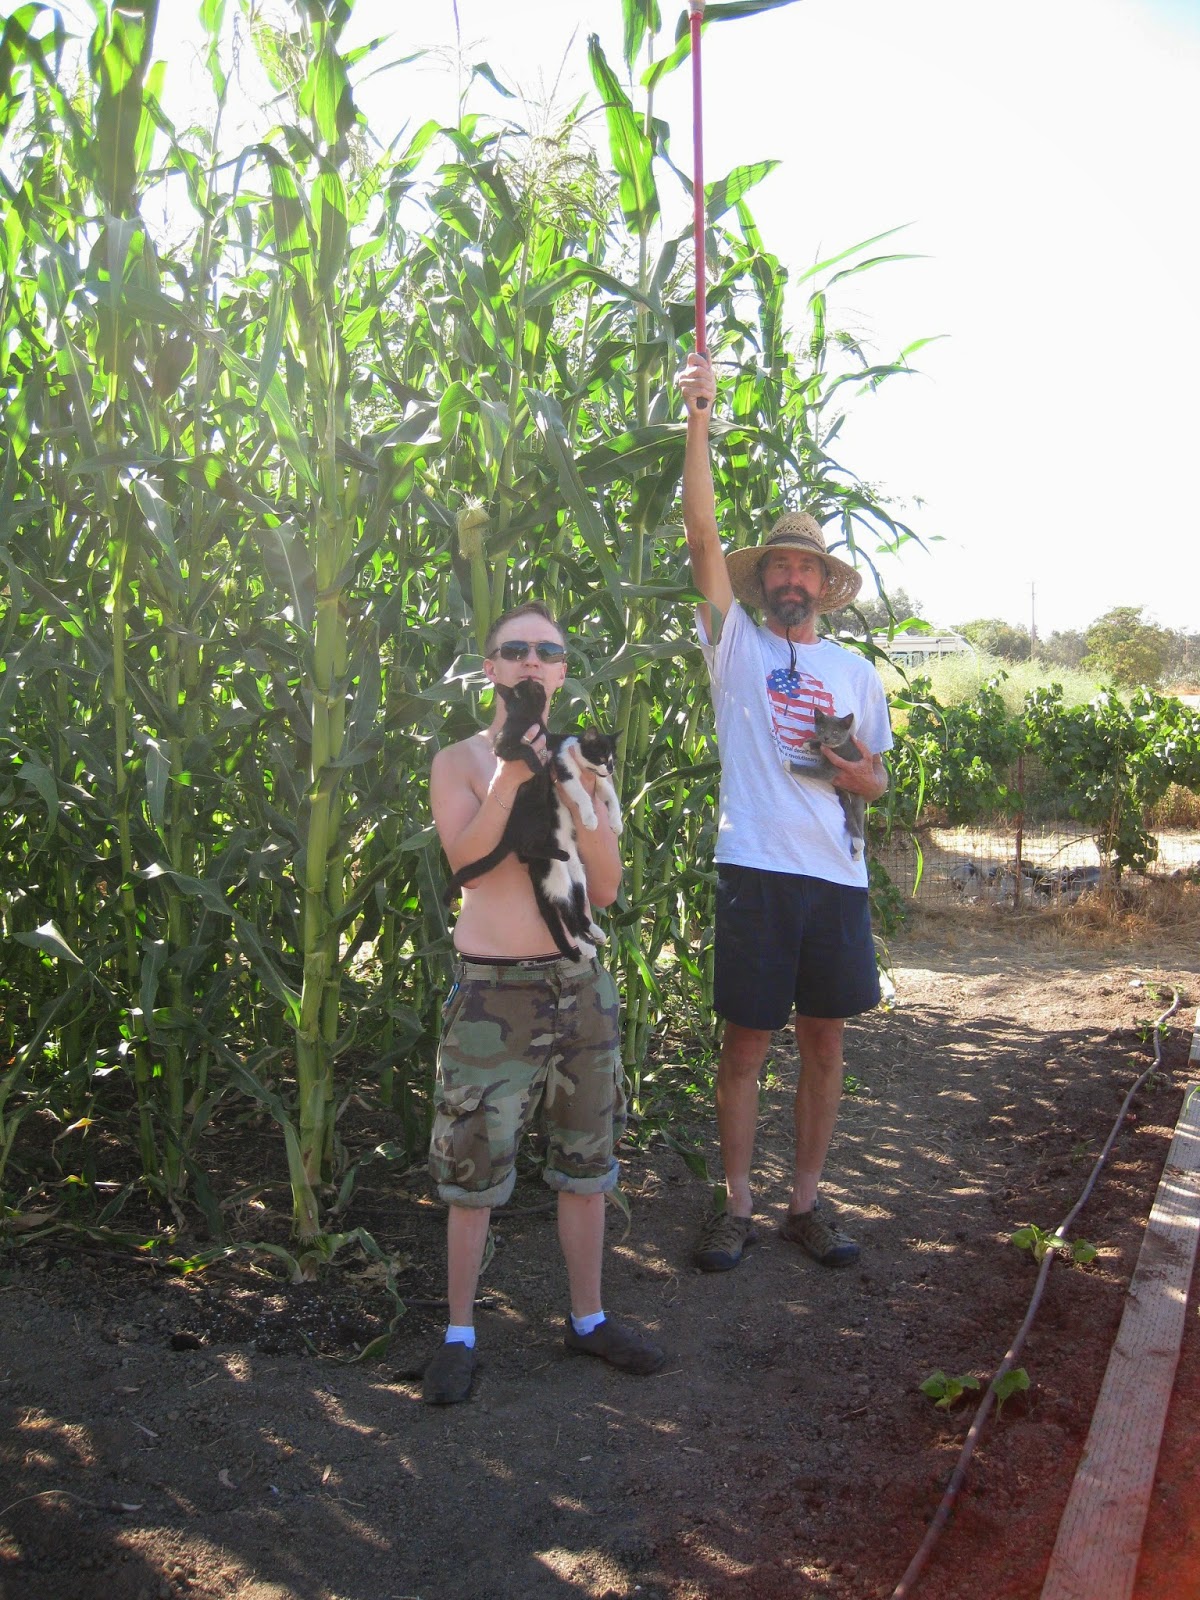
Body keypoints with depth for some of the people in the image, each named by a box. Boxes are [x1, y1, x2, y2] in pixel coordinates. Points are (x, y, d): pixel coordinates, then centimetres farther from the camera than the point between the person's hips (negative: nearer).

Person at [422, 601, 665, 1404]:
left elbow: (607, 888, 2)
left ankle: (588, 1317, 29)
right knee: (474, 1169, 1)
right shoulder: (459, 760, -1)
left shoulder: (578, 763, 8)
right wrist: (512, 771, -24)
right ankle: (460, 1333, 18)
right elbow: (467, 858, -18)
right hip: (491, 990, -4)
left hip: (579, 983, 4)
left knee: (586, 1163, 13)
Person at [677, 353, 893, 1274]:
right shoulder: (736, 644, 4)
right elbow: (704, 535, -7)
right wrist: (700, 422, -15)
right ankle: (737, 1205, 16)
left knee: (825, 1040, 9)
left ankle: (808, 1201, 23)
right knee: (747, 1042, 2)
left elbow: (878, 776, 20)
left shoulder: (856, 671, 14)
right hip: (756, 870, -3)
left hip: (837, 875, 3)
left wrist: (863, 777, -5)